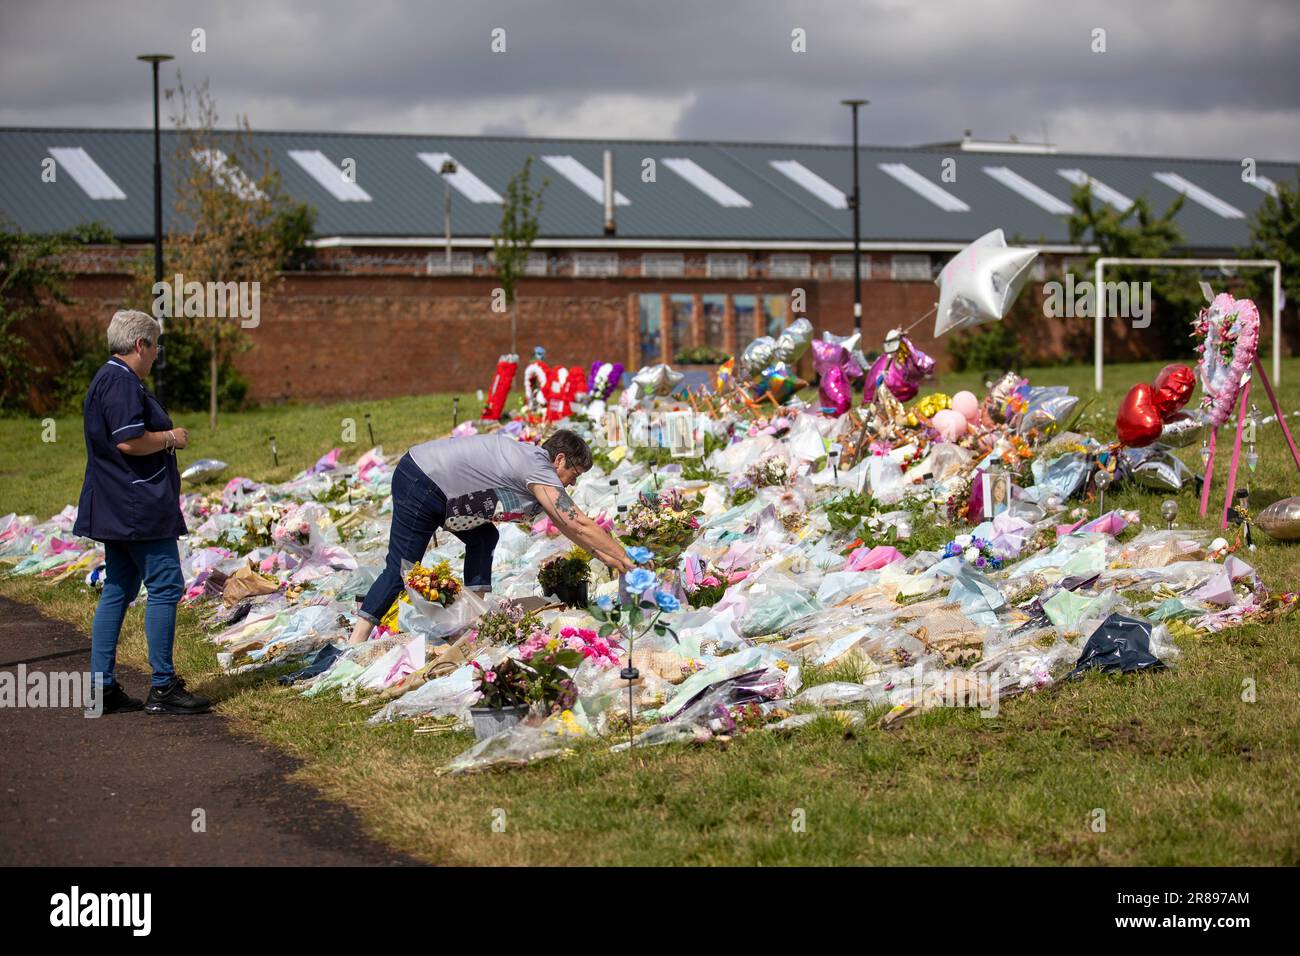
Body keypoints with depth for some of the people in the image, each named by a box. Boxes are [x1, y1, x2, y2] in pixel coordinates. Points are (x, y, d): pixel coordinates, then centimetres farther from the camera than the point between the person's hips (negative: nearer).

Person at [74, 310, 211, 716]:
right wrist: (170, 438, -10)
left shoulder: (108, 379, 18)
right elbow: (129, 441, -24)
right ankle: (163, 688, -4)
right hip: (139, 509, -11)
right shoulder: (122, 384, -16)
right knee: (165, 586, -7)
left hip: (117, 509, 11)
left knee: (118, 590, 11)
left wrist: (164, 438, 16)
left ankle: (102, 687, 12)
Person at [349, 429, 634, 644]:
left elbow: (568, 522, 24)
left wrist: (602, 554, 22)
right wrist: (624, 558, -8)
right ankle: (355, 644, -13)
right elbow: (579, 525, -16)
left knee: (483, 538, 13)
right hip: (420, 486, -10)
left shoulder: (533, 459, 15)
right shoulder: (539, 471, -14)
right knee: (401, 568, -11)